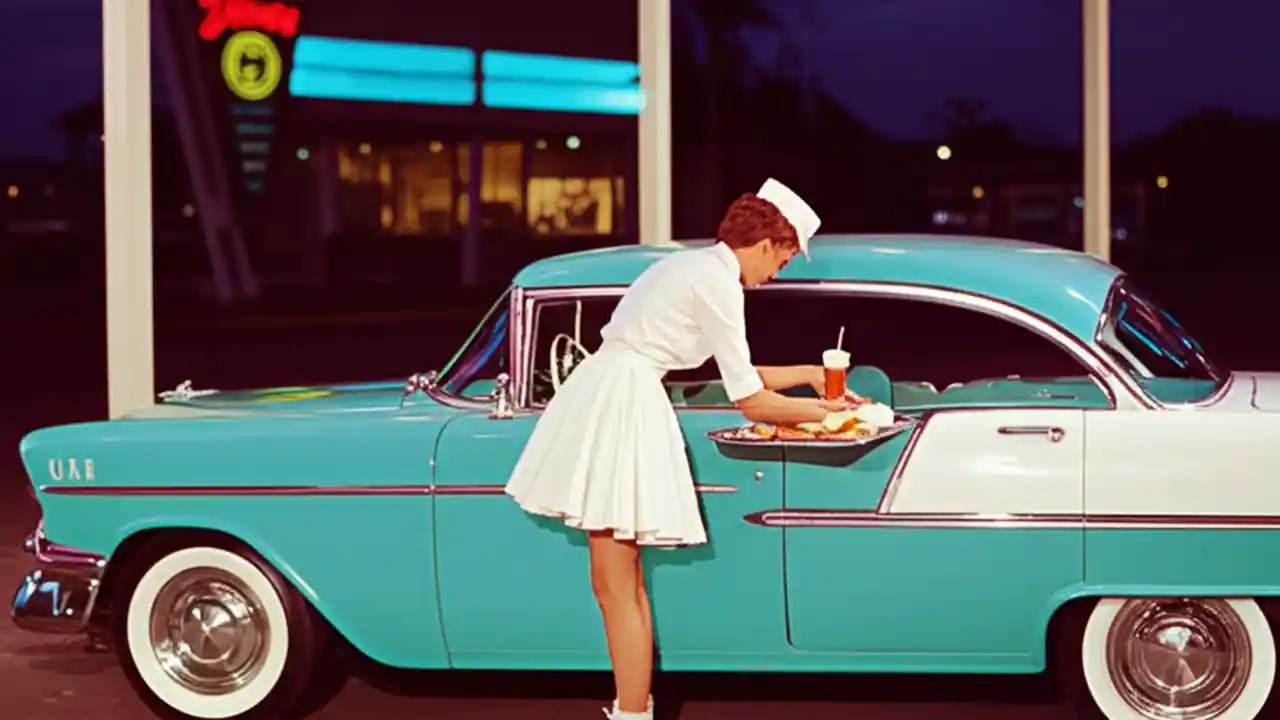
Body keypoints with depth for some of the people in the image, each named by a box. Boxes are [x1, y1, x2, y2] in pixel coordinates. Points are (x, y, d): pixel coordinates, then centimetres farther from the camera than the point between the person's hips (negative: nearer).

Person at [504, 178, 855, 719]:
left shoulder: (699, 267, 16)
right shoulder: (718, 284, -10)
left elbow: (739, 375, 26)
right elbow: (750, 402, -7)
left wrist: (806, 374, 33)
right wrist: (821, 412, 5)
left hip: (613, 396, 8)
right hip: (618, 403, -8)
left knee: (619, 588, 4)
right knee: (621, 586, 5)